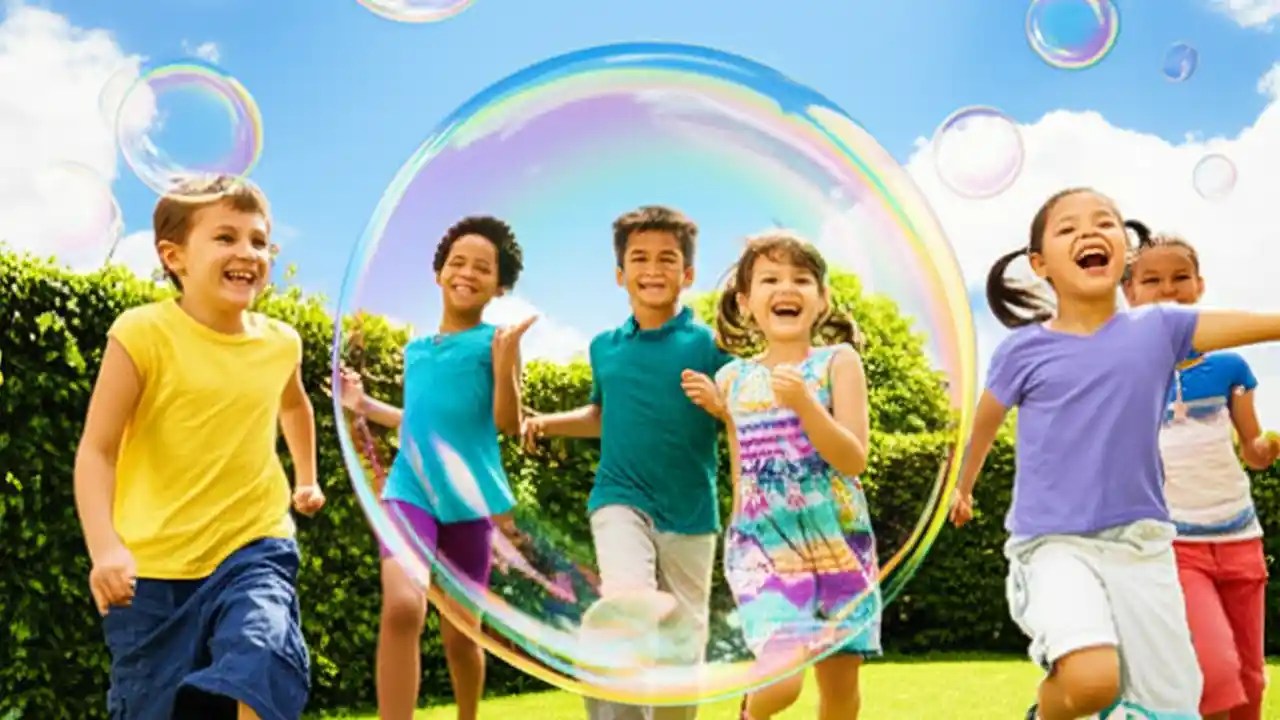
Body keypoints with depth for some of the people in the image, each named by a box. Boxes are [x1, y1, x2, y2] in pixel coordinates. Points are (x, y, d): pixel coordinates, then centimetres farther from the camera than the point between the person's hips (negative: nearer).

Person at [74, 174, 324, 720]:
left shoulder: (281, 343, 3)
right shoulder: (143, 333, -12)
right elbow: (96, 451, -14)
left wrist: (307, 478, 30)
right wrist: (104, 547, -26)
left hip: (254, 547, 2)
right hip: (154, 564, -2)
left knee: (265, 664, -28)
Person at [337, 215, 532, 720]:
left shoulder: (495, 339, 1)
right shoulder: (415, 348, 13)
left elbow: (508, 424, -8)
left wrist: (505, 361, -21)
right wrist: (364, 405, 21)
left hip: (469, 498, -2)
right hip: (411, 489, 2)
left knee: (460, 635, 9)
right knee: (403, 608, -24)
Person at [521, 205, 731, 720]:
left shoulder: (709, 345, -5)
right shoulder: (605, 347, 6)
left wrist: (718, 404, -25)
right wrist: (550, 423, 9)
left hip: (690, 513, 0)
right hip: (622, 500, 1)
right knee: (631, 608, -26)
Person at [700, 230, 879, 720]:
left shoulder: (838, 361, -2)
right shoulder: (732, 379, 3)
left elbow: (854, 460, -11)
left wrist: (803, 402, -23)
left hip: (838, 545, 0)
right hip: (763, 546, 0)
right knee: (782, 677, -17)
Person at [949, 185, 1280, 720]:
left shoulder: (1159, 329, 0)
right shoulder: (1024, 350, -4)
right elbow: (985, 423, 13)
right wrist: (963, 488, 28)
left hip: (1141, 541, 3)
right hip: (1054, 542, -3)